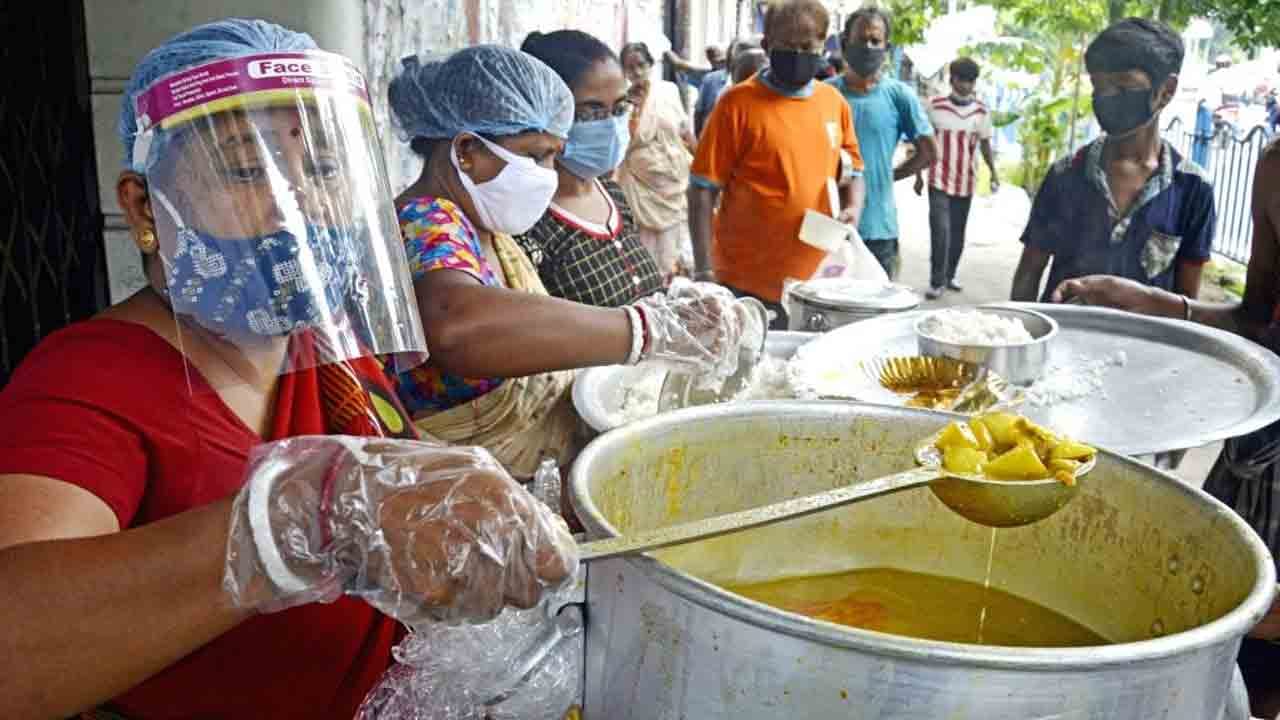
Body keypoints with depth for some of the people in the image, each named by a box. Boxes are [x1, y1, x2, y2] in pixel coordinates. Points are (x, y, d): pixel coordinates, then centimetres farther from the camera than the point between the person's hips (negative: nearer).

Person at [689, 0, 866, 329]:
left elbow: (853, 170, 21)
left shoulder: (835, 102, 8)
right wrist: (705, 270, -14)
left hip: (816, 283, 5)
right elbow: (703, 189, -8)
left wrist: (853, 208, -1)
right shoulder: (738, 102, -8)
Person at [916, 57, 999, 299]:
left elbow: (984, 144, 10)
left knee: (958, 232, 10)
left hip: (966, 182, 3)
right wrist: (918, 175, 2)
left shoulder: (982, 111, 2)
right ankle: (937, 282, -8)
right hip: (939, 179, -3)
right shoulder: (935, 105, -4)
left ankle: (949, 276, 24)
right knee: (940, 230, -13)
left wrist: (993, 172, -2)